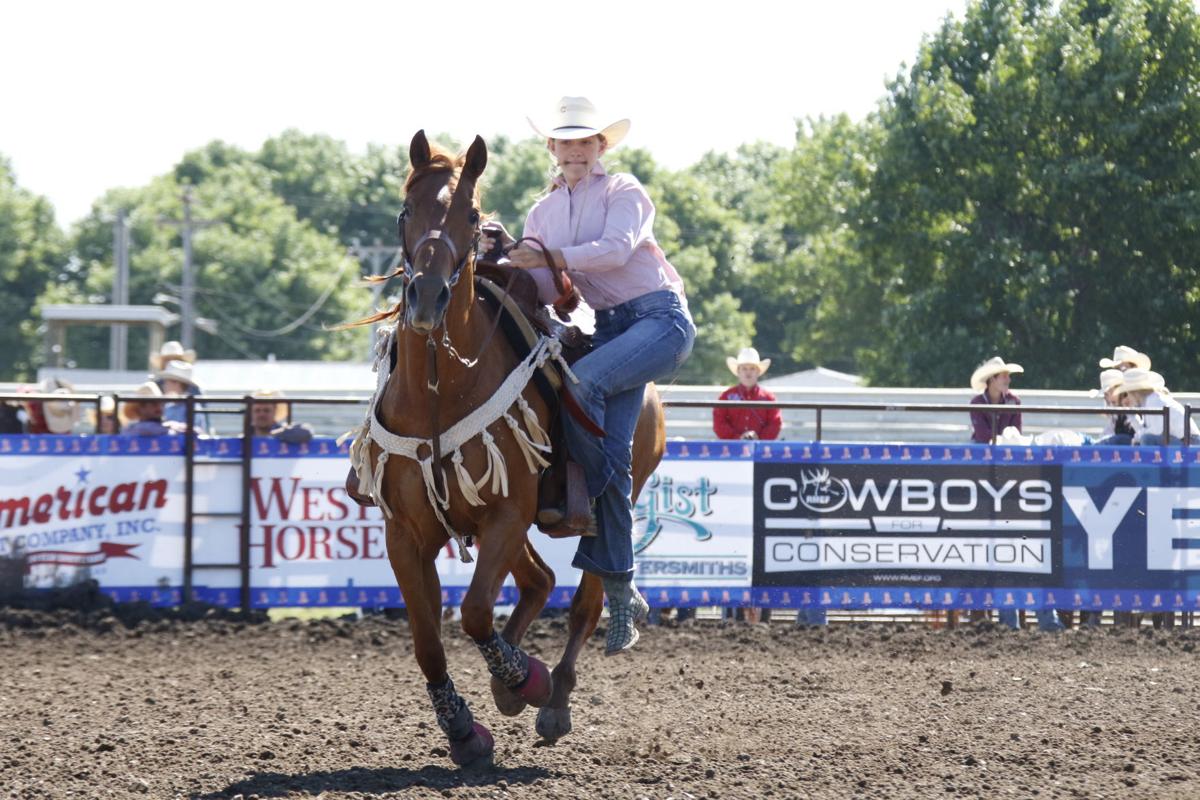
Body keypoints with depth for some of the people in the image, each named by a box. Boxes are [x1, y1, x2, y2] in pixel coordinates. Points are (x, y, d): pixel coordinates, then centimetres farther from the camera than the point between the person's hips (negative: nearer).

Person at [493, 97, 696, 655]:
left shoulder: (623, 192, -3)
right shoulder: (543, 213, 15)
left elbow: (615, 249, -22)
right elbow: (544, 290, 8)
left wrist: (545, 257, -32)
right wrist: (503, 263, -12)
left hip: (661, 316, -5)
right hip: (610, 326, 5)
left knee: (579, 383, -32)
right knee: (611, 452, -10)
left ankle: (586, 501, -13)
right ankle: (619, 591, -10)